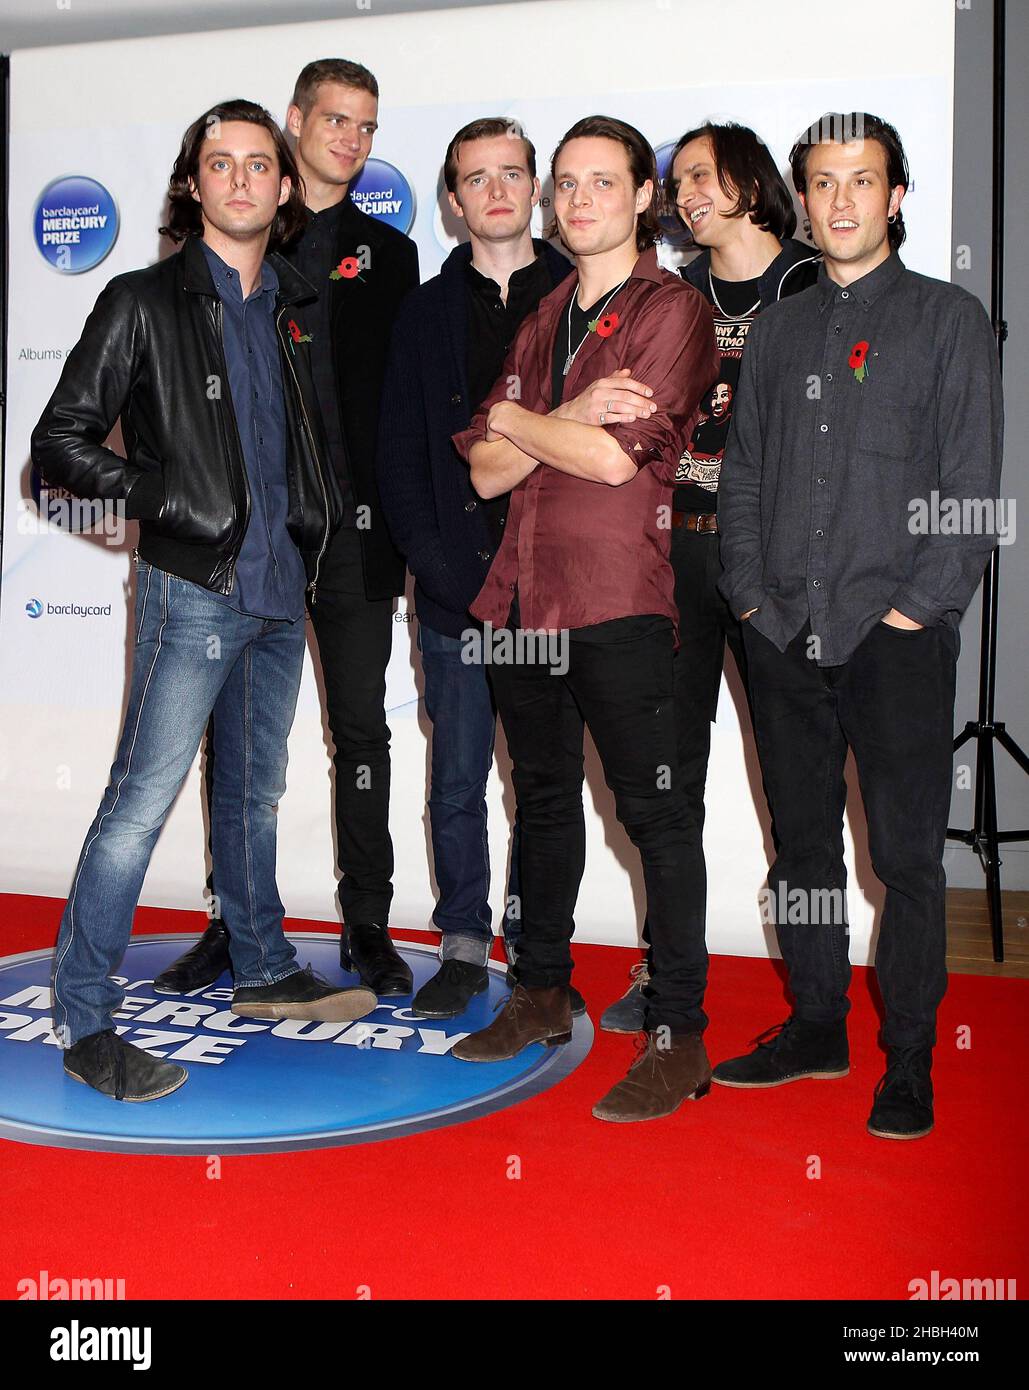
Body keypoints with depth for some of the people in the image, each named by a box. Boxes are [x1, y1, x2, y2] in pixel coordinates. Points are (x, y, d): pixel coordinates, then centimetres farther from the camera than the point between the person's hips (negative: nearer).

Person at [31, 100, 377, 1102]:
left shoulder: (297, 308, 14)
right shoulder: (144, 303, -2)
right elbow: (58, 442, -4)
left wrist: (317, 522, 9)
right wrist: (157, 494, -15)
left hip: (281, 591, 6)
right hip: (193, 588, -6)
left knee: (254, 793, 17)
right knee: (141, 801, -7)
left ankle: (264, 974, 31)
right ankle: (83, 1023, 2)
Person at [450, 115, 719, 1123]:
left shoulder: (671, 310, -2)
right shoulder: (541, 321, 18)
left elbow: (615, 456, -15)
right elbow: (483, 473, 8)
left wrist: (515, 418, 1)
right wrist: (565, 417, -9)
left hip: (617, 604, -7)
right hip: (523, 594, 7)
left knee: (652, 813, -3)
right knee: (544, 800, 15)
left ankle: (678, 1037, 6)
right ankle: (542, 995, 30)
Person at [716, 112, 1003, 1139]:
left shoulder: (948, 319, 5)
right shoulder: (777, 332, 16)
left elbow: (974, 484, -2)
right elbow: (741, 475, 15)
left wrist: (921, 605, -10)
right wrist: (748, 592, 3)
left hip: (894, 634, -4)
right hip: (785, 635, 4)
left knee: (906, 857, 0)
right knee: (802, 842, 11)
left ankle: (908, 1062, 13)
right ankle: (816, 1026, 26)